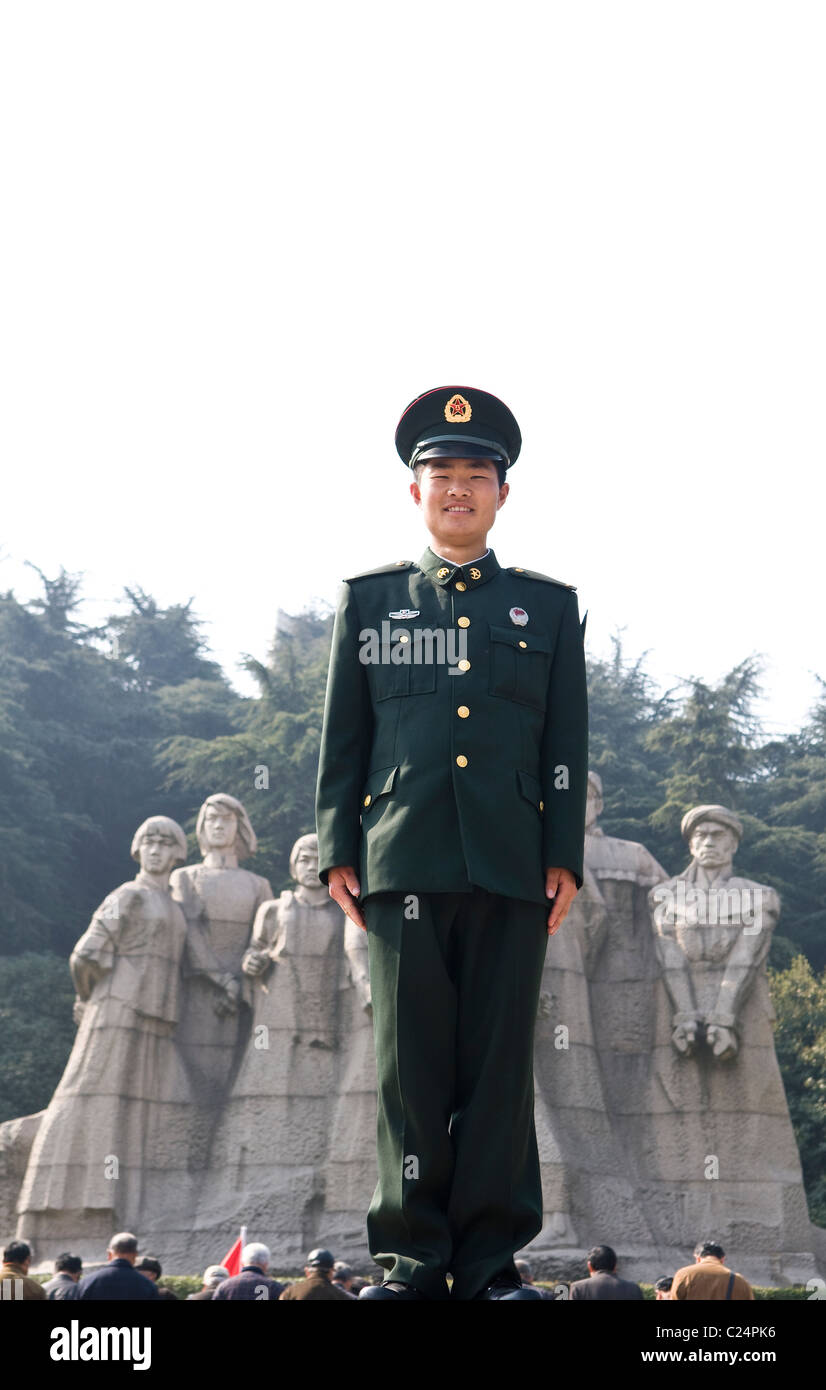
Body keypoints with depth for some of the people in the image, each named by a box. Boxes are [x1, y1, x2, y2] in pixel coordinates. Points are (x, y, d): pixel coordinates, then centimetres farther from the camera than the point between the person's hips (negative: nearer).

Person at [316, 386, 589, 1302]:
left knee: (500, 1060, -1)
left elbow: (568, 745, 11)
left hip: (510, 868, 0)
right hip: (402, 862, 0)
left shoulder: (549, 606, 16)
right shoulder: (367, 600, 16)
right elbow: (342, 736, 12)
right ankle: (413, 1257, 3)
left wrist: (564, 857, 2)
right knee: (409, 1059, -2)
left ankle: (490, 1258, 5)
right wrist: (337, 850, 4)